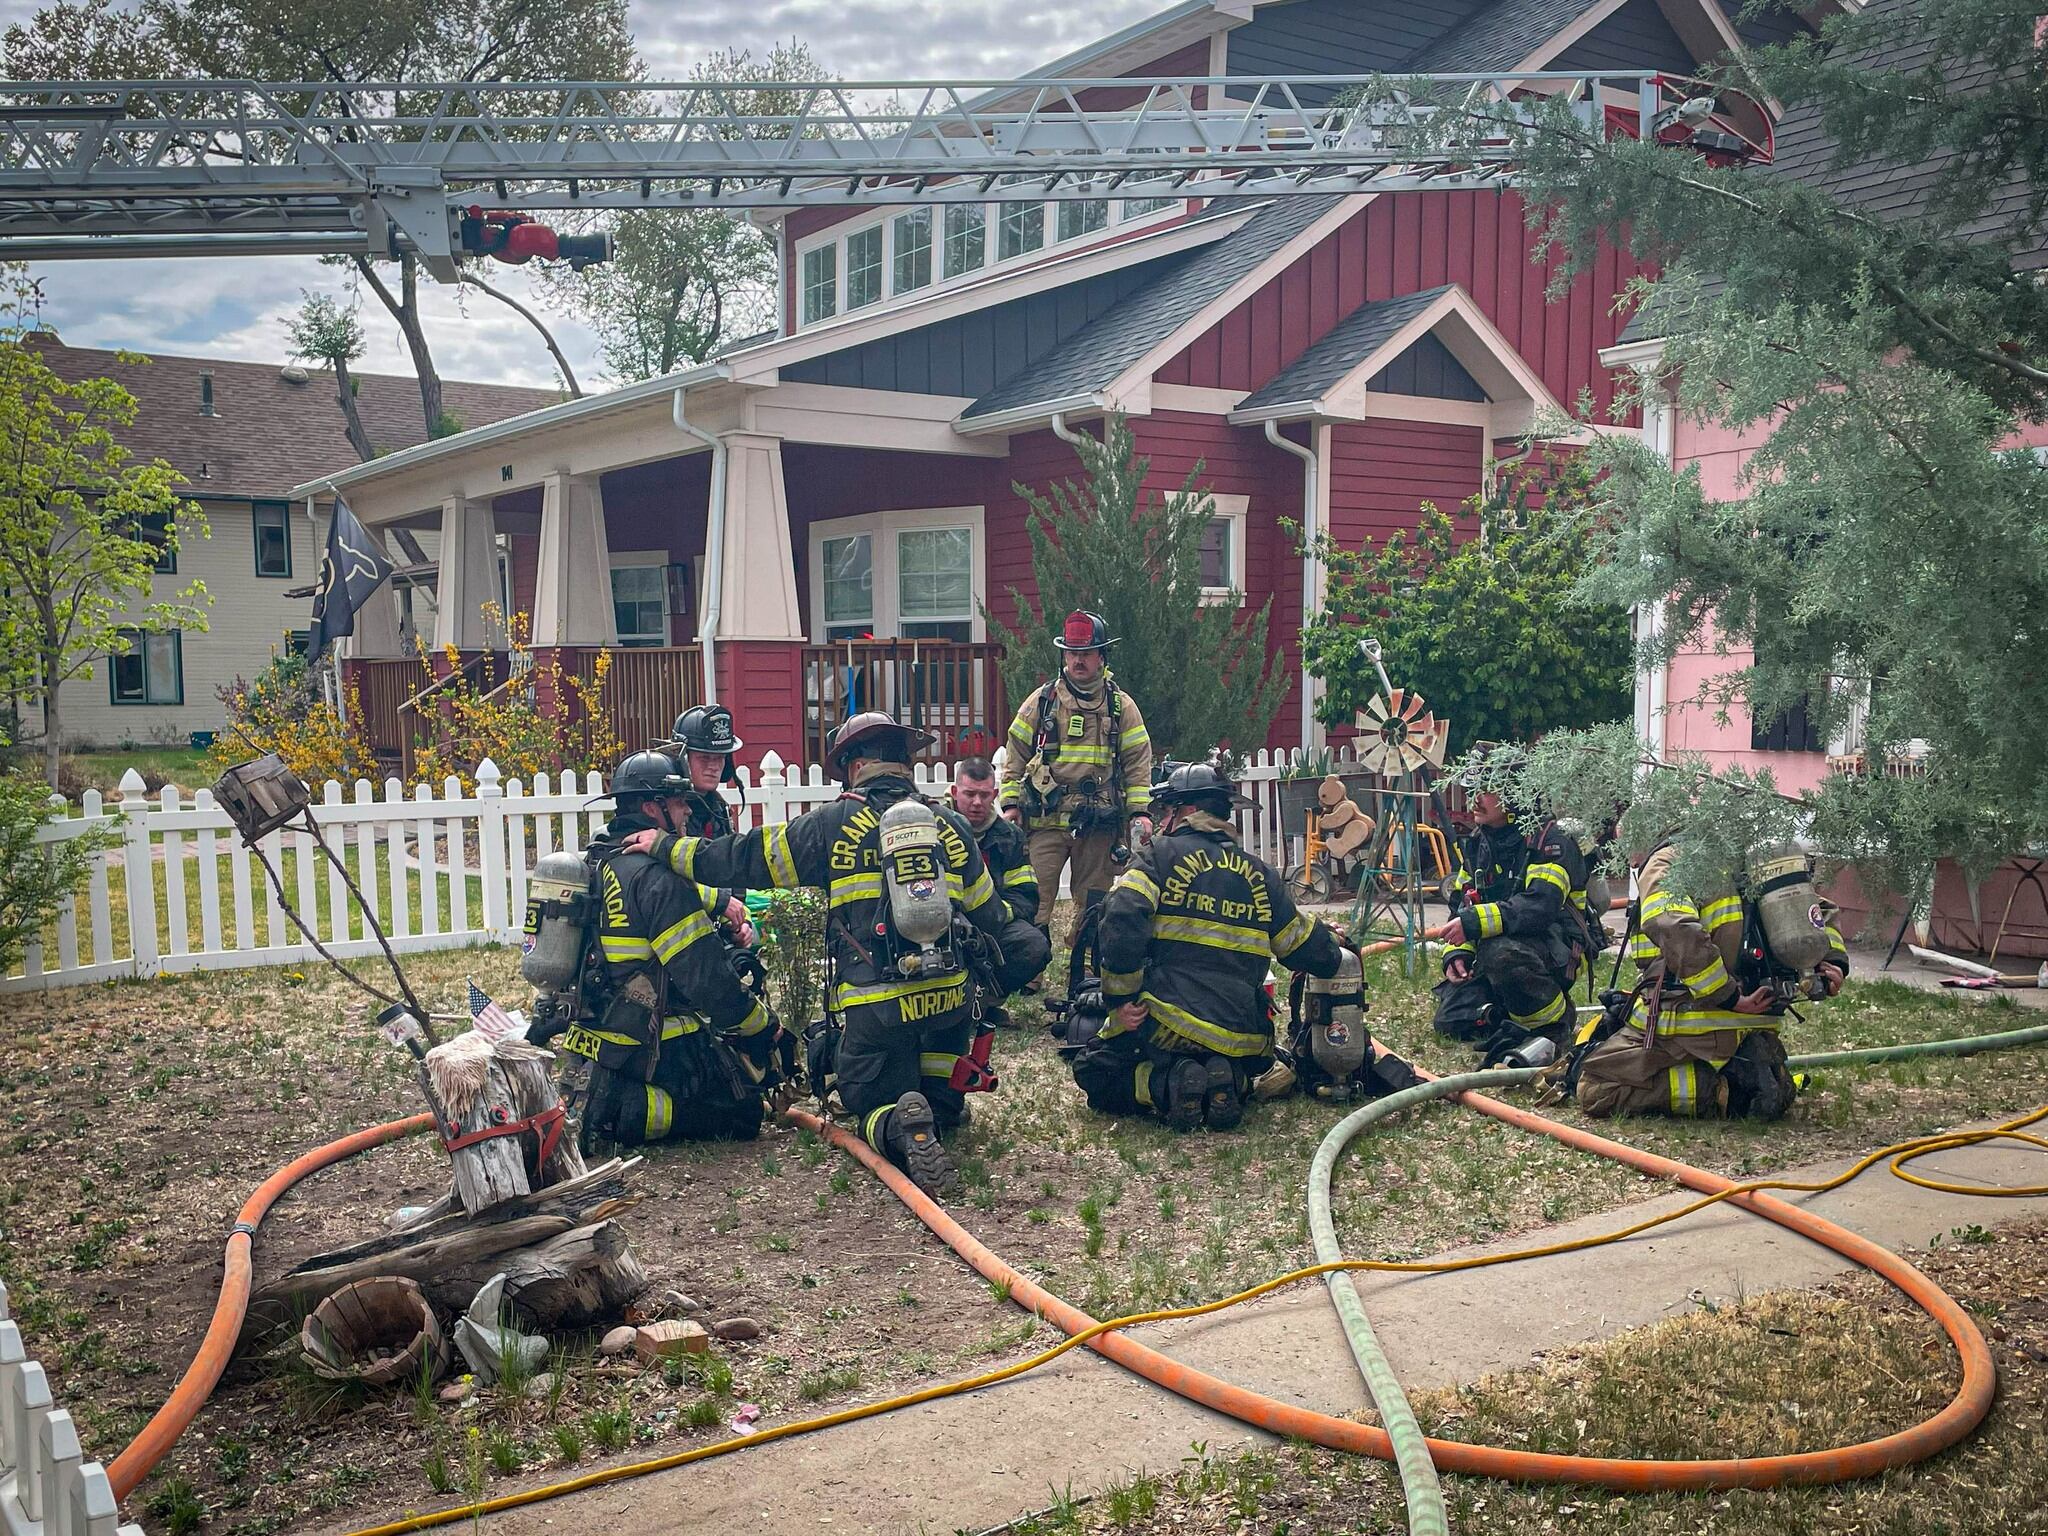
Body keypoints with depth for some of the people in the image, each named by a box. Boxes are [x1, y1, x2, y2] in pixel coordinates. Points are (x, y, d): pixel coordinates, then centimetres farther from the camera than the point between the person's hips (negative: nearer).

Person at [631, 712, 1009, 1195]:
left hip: (876, 1005, -3)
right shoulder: (951, 825, 11)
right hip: (952, 999, 3)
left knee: (876, 1108, 11)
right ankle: (939, 1111, -9)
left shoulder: (832, 824, 0)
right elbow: (988, 917, 17)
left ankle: (903, 1131, -22)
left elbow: (744, 860, 6)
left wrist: (666, 846, 18)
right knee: (943, 1103, 25)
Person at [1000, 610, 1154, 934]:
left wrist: (1139, 811, -2)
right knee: (1034, 894, -8)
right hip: (1046, 820, -1)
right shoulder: (1042, 700, 6)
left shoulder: (1121, 705, 8)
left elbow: (1137, 760, 7)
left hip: (1099, 823, 1)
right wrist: (1010, 803, 2)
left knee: (1093, 900, 8)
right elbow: (1016, 752, 8)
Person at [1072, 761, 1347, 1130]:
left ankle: (1164, 1085, -12)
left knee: (1094, 1072, 17)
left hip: (1168, 1027, -4)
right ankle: (1231, 1082, -1)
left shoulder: (1161, 854, 0)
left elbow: (1121, 926, -16)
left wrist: (1119, 1001, -8)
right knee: (1237, 1074, 36)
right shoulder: (1262, 875, 12)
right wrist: (1334, 944, 38)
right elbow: (1316, 954, 15)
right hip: (1244, 1042, 4)